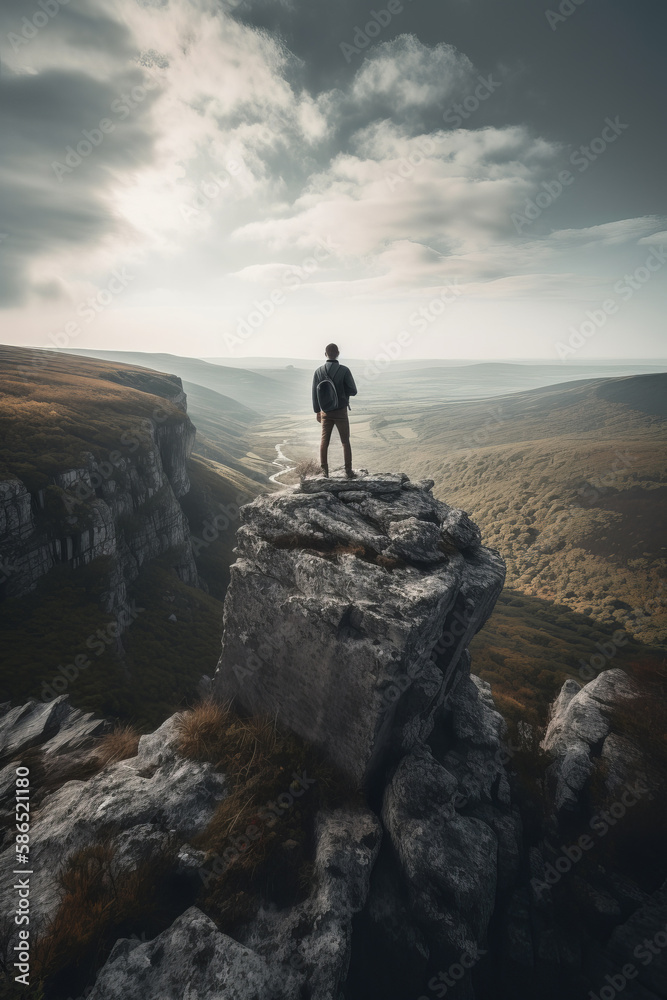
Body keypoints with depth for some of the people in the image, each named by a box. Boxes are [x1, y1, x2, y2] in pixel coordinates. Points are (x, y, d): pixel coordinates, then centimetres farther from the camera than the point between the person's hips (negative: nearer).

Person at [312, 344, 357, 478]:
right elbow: (353, 391, -10)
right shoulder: (344, 370, -13)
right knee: (345, 442, 8)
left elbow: (315, 393, 0)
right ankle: (348, 471, 7)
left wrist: (317, 411, 12)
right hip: (341, 411, -2)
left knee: (324, 440, 13)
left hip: (326, 412, 2)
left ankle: (324, 470, 13)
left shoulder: (319, 371, -4)